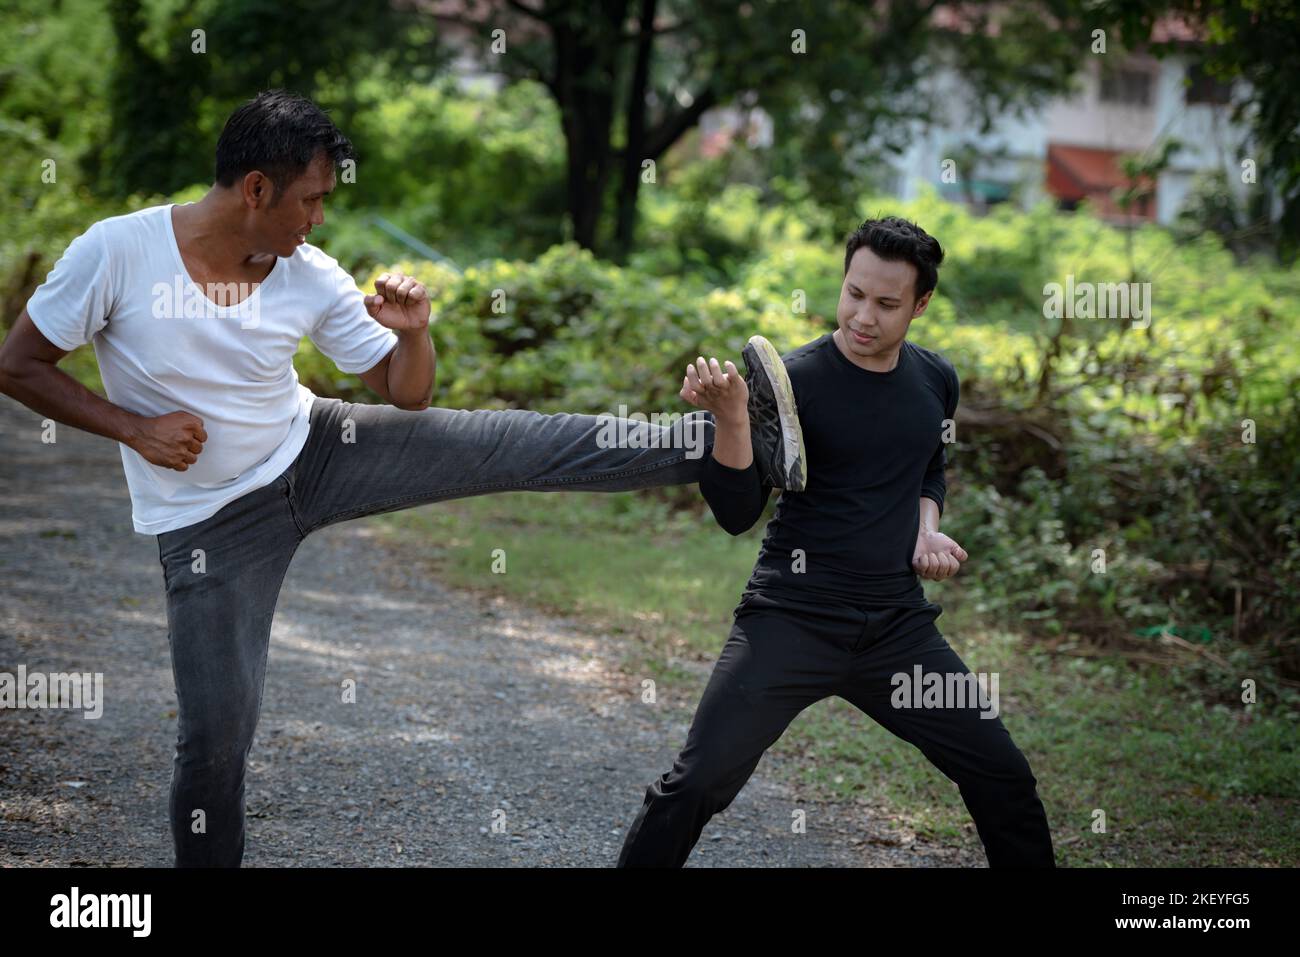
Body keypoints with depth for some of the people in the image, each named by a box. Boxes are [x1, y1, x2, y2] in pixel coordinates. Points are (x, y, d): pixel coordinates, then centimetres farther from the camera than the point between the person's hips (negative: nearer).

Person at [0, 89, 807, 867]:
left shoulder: (311, 278, -9)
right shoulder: (117, 252, -19)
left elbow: (408, 395, -1)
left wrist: (414, 332, -23)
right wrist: (132, 427, -21)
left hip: (313, 453, 2)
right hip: (211, 522, -2)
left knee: (512, 445, -11)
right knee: (217, 734, -4)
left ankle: (738, 441, -11)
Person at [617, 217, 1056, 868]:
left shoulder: (936, 381, 5)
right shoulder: (792, 380, -10)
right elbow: (737, 514, -15)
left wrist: (927, 526, 7)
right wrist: (731, 421, -30)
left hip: (898, 626, 4)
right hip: (792, 620, -4)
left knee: (1004, 779, 5)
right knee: (697, 784, -15)